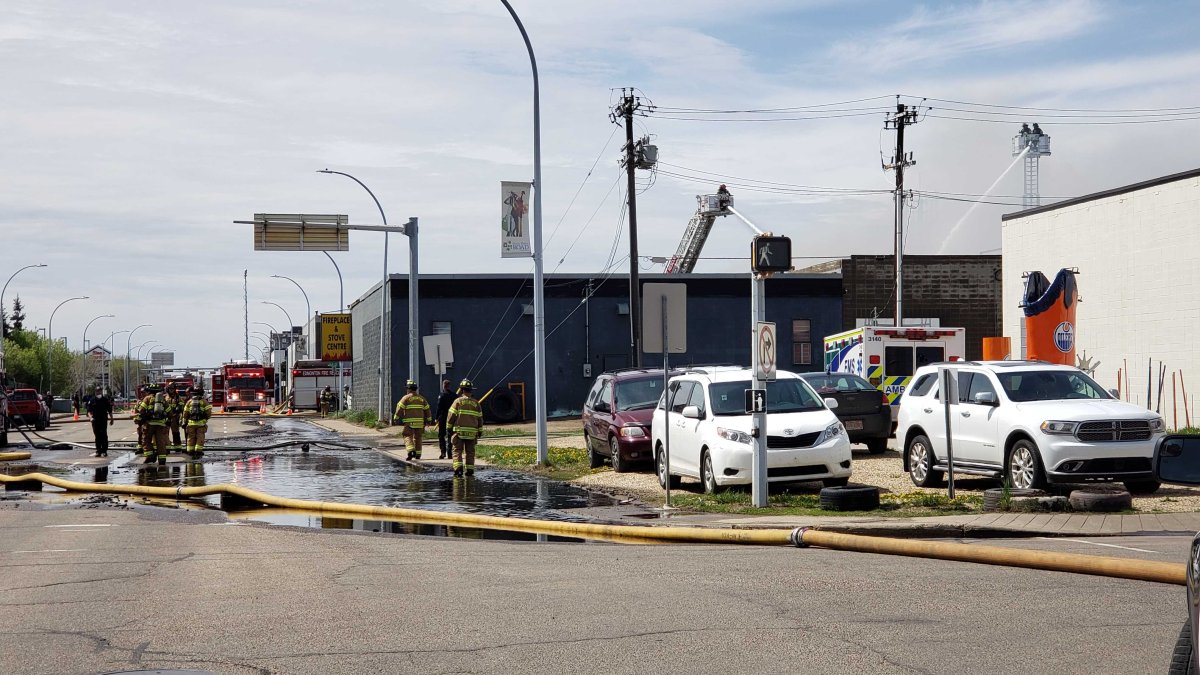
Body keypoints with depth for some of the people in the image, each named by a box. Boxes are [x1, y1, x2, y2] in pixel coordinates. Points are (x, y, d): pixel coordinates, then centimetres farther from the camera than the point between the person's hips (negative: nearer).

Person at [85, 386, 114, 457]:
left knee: (104, 436, -6)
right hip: (95, 421, 2)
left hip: (103, 420, -2)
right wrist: (91, 417, -12)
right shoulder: (92, 400, 5)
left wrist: (111, 419, 8)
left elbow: (110, 411, 9)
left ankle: (104, 451, -2)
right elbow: (89, 411, 6)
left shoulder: (106, 400, 3)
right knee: (97, 436, 6)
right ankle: (98, 451, 12)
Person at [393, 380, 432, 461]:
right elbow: (427, 409, 15)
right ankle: (417, 454, 17)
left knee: (408, 436, -3)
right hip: (420, 422, 4)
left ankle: (411, 450, -25)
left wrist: (396, 418, -1)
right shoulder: (421, 398, 12)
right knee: (418, 437, 13)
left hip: (409, 421, -4)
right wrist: (429, 420, 21)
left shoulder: (406, 398, -3)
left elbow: (400, 408, -7)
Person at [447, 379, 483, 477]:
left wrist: (449, 427, 5)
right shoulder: (476, 403, 8)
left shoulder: (458, 401, -3)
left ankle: (458, 469, -17)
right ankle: (470, 470, 8)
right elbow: (480, 418, 11)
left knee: (457, 451, -2)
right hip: (472, 432, 3)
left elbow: (451, 415, -5)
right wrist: (480, 431, 19)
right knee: (470, 452, 10)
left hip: (459, 430, -3)